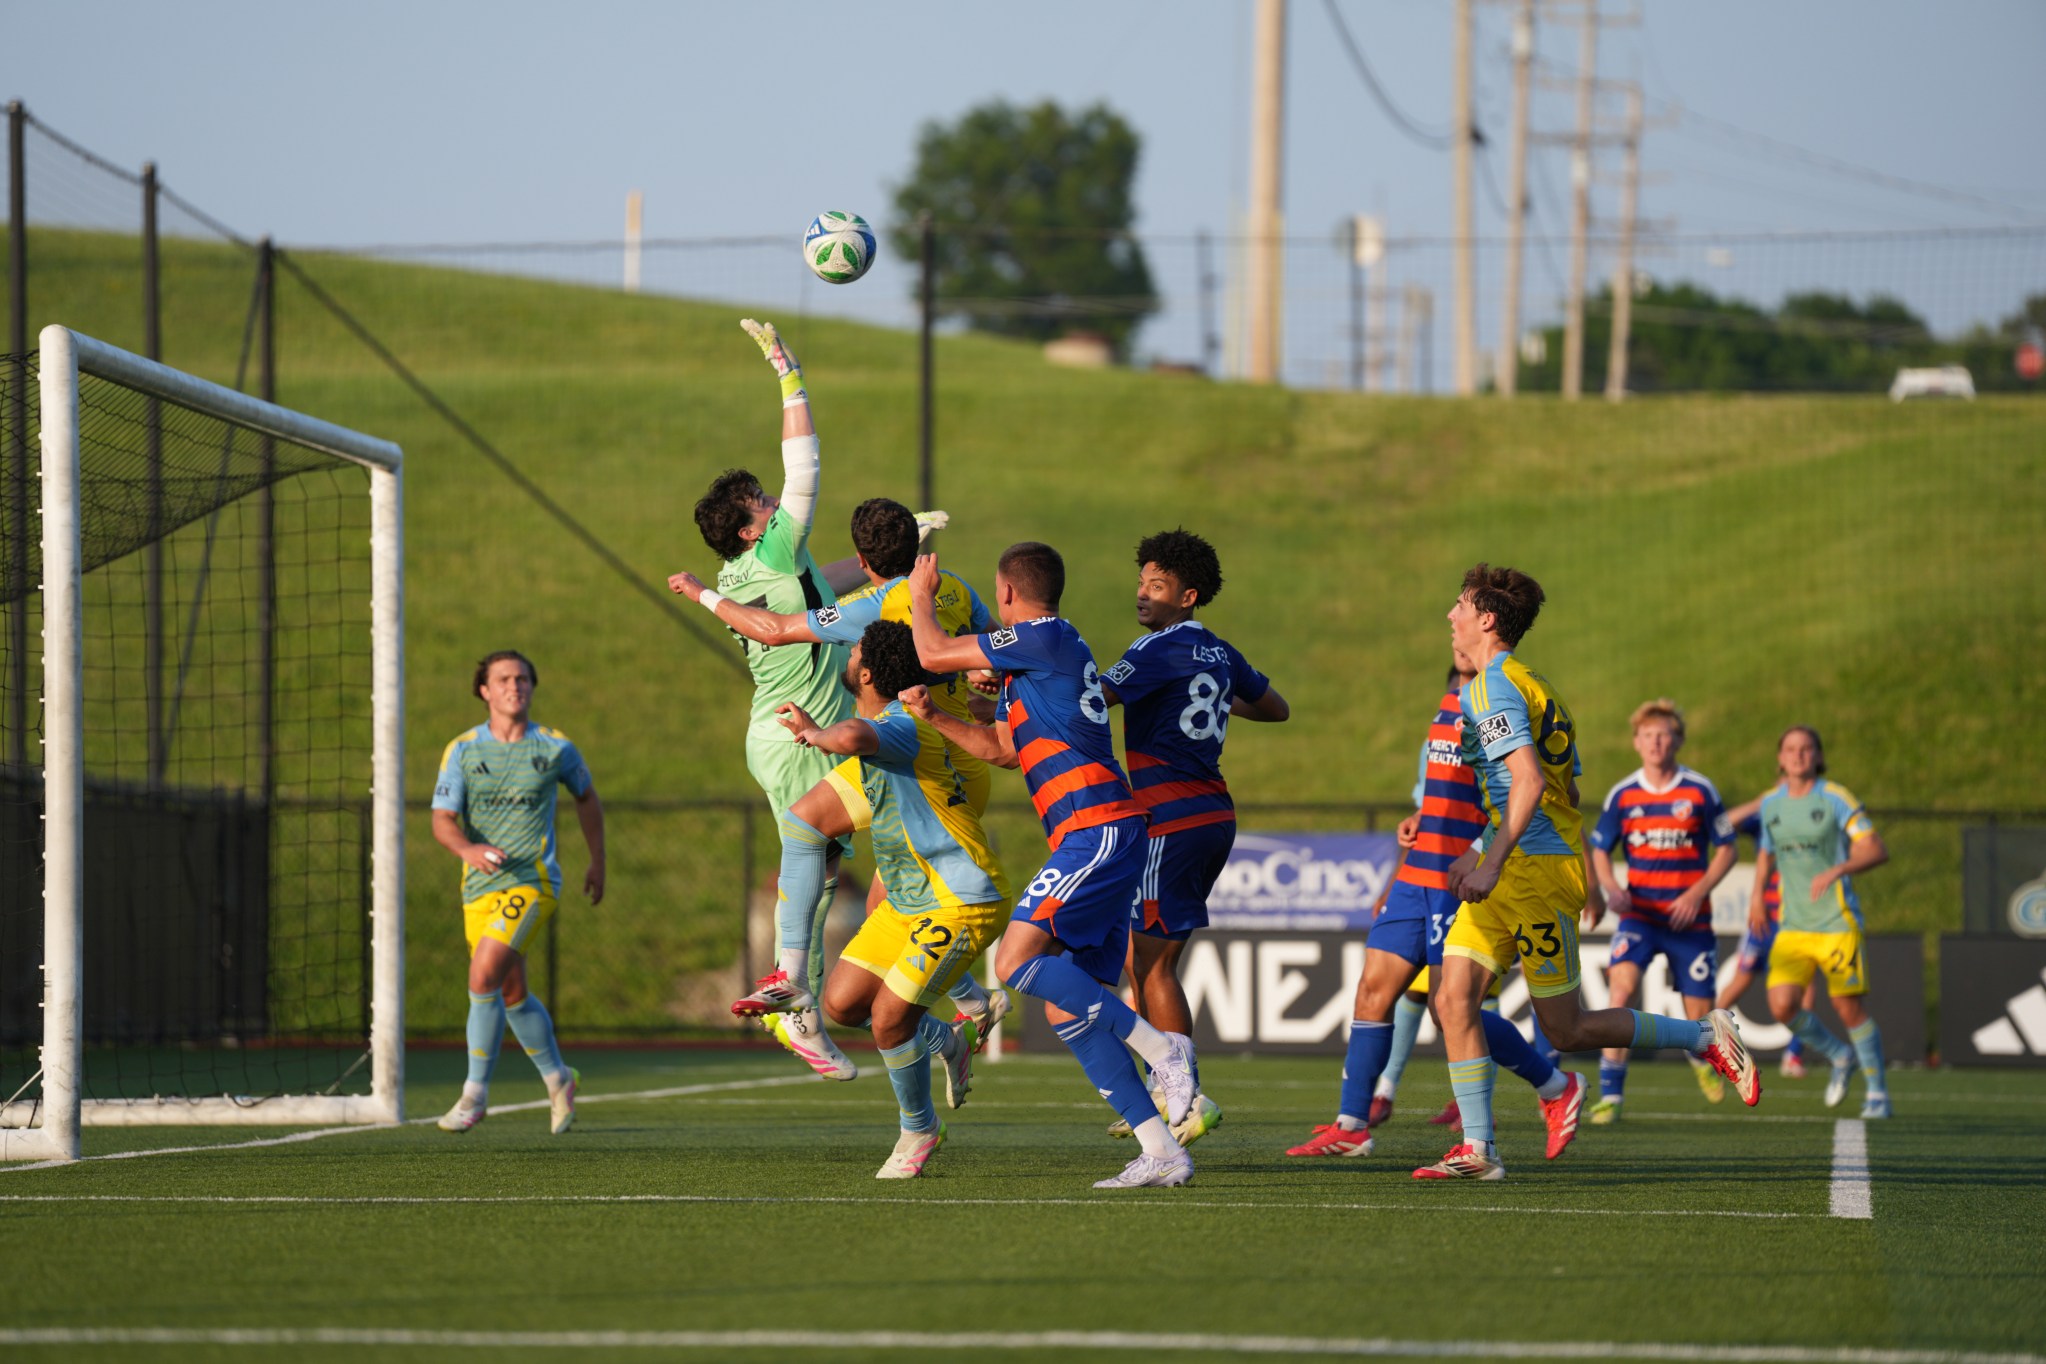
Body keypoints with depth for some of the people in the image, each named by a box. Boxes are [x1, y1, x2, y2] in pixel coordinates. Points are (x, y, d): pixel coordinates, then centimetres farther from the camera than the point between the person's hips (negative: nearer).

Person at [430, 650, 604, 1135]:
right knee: (513, 995, 14)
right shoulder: (462, 750, 0)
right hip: (480, 887, 4)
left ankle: (476, 1092, -13)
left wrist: (597, 862, 21)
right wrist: (469, 849, -28)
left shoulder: (555, 748, 0)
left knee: (483, 976, -21)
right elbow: (442, 821, -7)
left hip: (532, 879, -4)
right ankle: (558, 1077, 36)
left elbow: (587, 796, 19)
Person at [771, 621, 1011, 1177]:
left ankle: (919, 1128, 10)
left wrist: (817, 733, -23)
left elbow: (850, 739, -44)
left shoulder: (904, 726, -23)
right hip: (909, 901, 9)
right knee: (842, 1003, 4)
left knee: (889, 1016, -13)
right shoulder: (881, 723, 8)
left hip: (962, 903, -9)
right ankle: (946, 1043, 26)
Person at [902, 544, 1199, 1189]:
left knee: (1018, 960, -18)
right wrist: (933, 717, 21)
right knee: (1067, 1008, 4)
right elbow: (1001, 748, 31)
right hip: (1099, 842, 10)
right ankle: (1161, 1151, -2)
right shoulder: (1035, 656, 23)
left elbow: (934, 653, -5)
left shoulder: (1044, 637, -6)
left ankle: (1159, 1046, -18)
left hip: (1097, 832, -10)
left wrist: (921, 595, 13)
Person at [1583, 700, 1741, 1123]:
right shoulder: (1622, 795, 1)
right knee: (1621, 989, -25)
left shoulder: (1700, 791, -2)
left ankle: (1701, 1057, 40)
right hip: (1639, 914, 0)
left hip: (1690, 920, 0)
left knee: (1700, 1016, 1)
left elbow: (1726, 850, 3)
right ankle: (1610, 1094, -23)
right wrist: (1610, 887, -12)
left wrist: (1697, 893, -11)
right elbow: (1599, 850, 9)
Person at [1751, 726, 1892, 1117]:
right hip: (1793, 927, 4)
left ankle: (1877, 1092, 15)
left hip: (1837, 923, -4)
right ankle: (1839, 1056, 15)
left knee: (1850, 1008, -3)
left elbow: (1876, 850, -14)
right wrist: (1757, 897, 15)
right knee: (1782, 1005, -12)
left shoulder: (1836, 799, -7)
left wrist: (1836, 871, -29)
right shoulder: (1771, 804, 9)